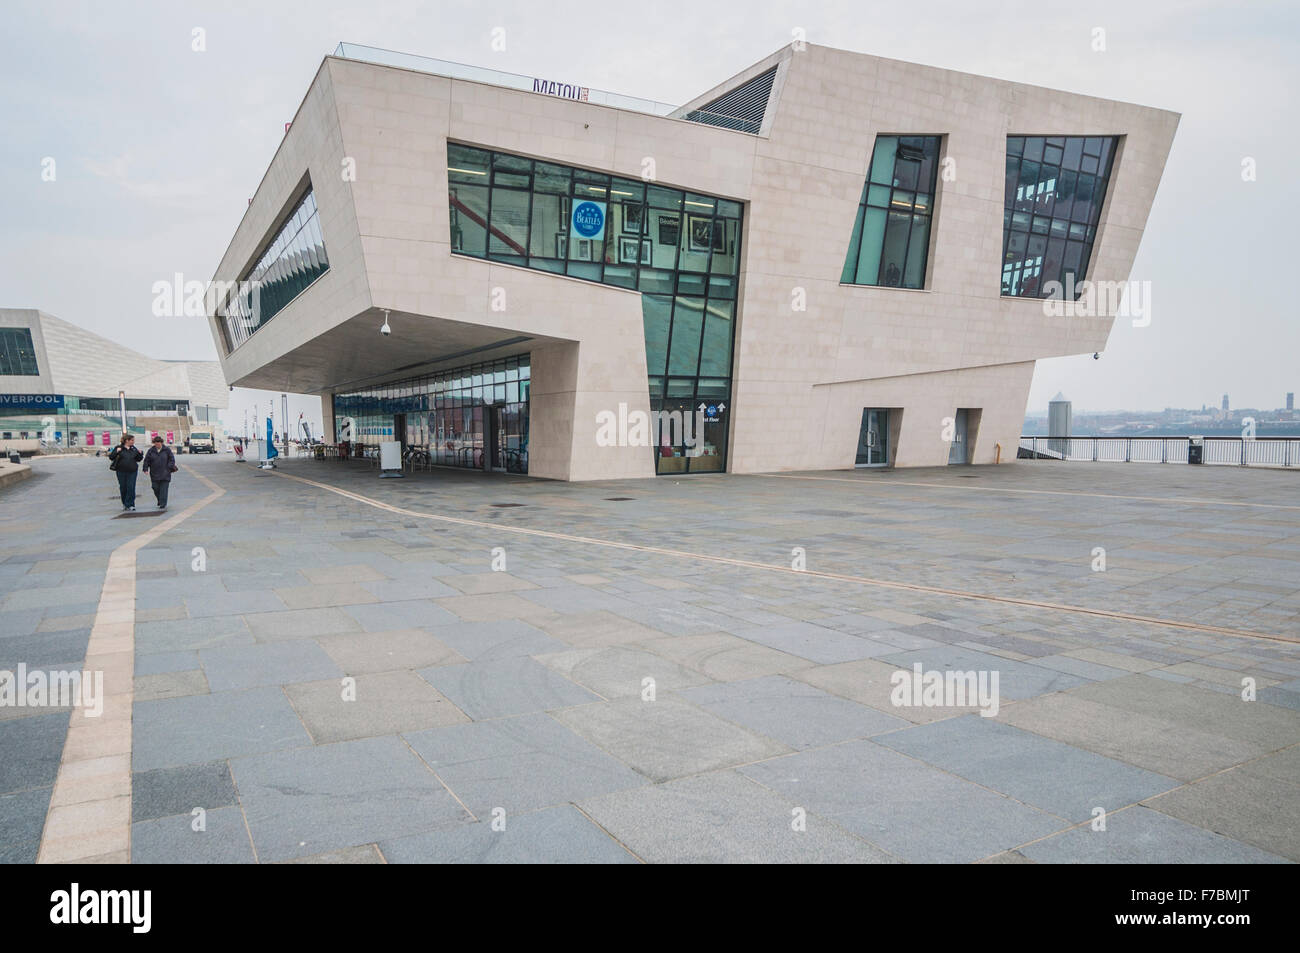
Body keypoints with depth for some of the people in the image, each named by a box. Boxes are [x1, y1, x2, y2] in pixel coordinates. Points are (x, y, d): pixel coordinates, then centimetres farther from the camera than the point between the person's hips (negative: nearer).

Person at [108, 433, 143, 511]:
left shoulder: (134, 449, 8)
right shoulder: (119, 448, -2)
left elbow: (138, 459, 16)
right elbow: (111, 457, -4)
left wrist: (140, 453, -2)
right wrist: (116, 452, -20)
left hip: (132, 472, 2)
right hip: (121, 472, -2)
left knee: (131, 488, -5)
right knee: (123, 488, 7)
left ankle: (130, 505, -1)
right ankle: (124, 504, 26)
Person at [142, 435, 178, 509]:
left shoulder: (167, 449, 1)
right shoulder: (151, 450, 5)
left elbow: (172, 459, 3)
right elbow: (146, 460, 6)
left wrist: (170, 468, -8)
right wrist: (146, 469, -5)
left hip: (165, 474, -2)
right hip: (154, 474, 2)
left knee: (163, 490, -6)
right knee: (156, 489, 4)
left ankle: (163, 504, -4)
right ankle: (160, 501, 27)